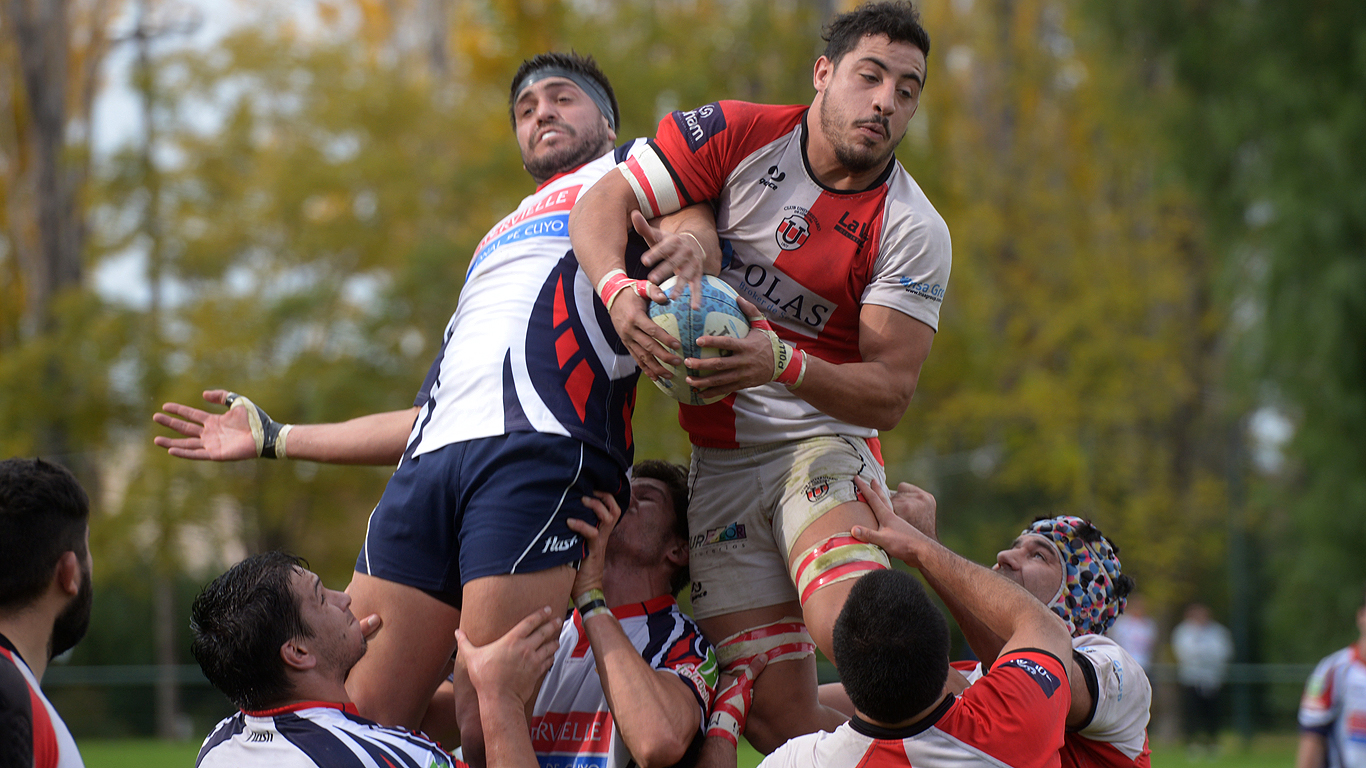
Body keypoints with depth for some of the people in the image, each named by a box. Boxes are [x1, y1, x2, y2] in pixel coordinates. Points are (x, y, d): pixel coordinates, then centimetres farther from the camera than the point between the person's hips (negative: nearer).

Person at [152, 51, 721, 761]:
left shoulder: (631, 165, 22)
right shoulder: (500, 239, 39)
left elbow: (695, 230, 0)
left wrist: (684, 250, -27)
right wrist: (275, 438, 41)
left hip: (541, 452, -6)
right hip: (429, 463, 6)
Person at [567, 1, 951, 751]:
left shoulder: (913, 232, -7)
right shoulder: (736, 135, -2)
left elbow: (890, 392, -11)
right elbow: (603, 203, -5)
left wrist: (783, 365, -30)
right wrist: (617, 289, -27)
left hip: (825, 442, -2)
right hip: (720, 461, 2)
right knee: (777, 715, -9)